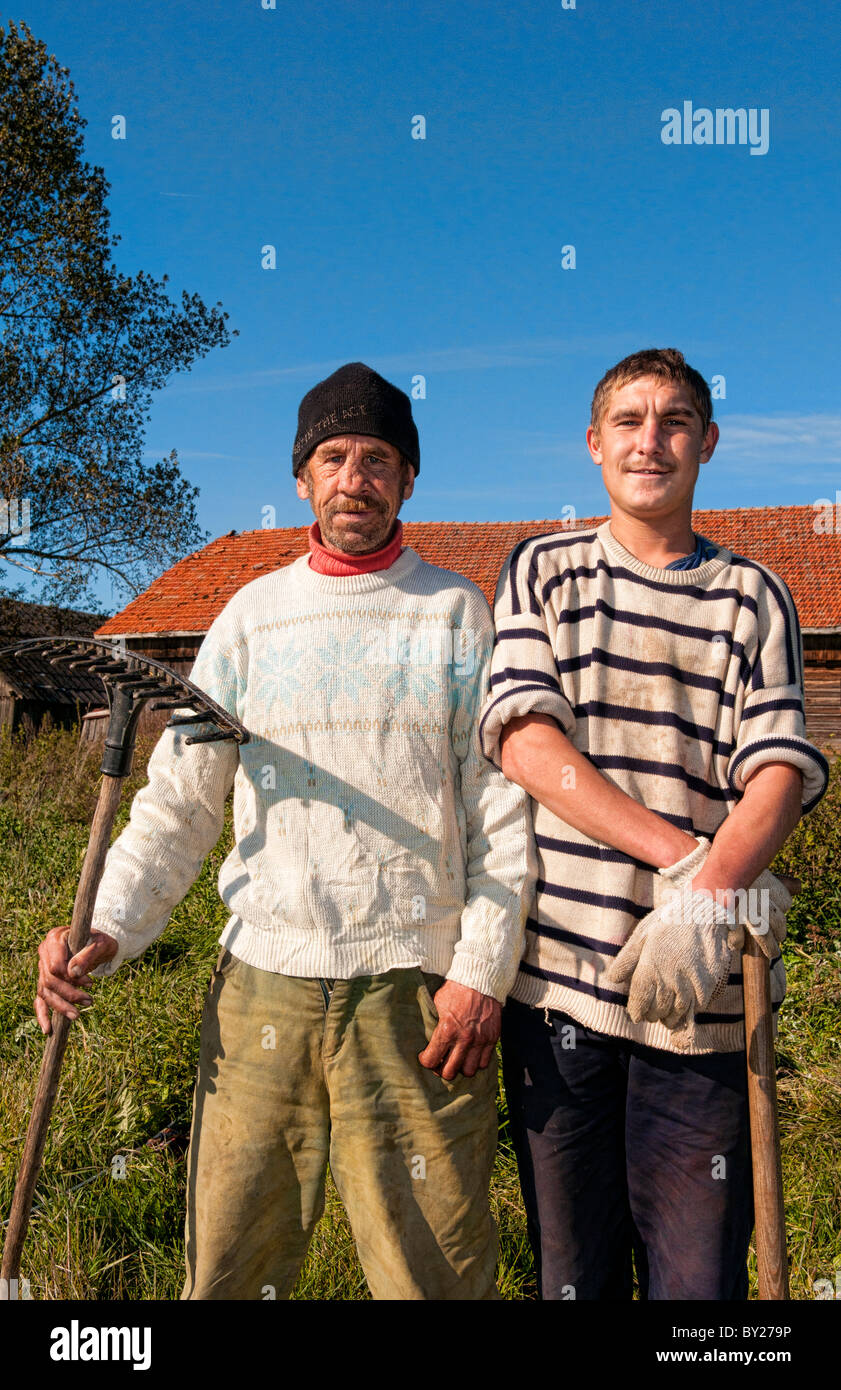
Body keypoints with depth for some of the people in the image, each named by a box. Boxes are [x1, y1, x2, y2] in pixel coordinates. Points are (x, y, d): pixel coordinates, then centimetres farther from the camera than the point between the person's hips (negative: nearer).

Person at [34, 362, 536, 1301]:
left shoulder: (456, 612, 4)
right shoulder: (252, 614, 9)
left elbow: (502, 805, 1)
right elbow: (179, 795, 9)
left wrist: (483, 970, -6)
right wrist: (109, 928, -3)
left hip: (414, 987, -2)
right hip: (261, 983, 2)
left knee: (433, 1269, 7)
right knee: (227, 1263, 10)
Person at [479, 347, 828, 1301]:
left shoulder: (752, 597, 9)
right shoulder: (545, 570, 8)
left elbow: (778, 771, -3)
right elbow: (525, 744, -5)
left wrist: (707, 895, -22)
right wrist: (682, 856, -15)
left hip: (697, 985, 0)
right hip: (557, 971, 0)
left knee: (699, 1271, 5)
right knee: (572, 1265, 12)